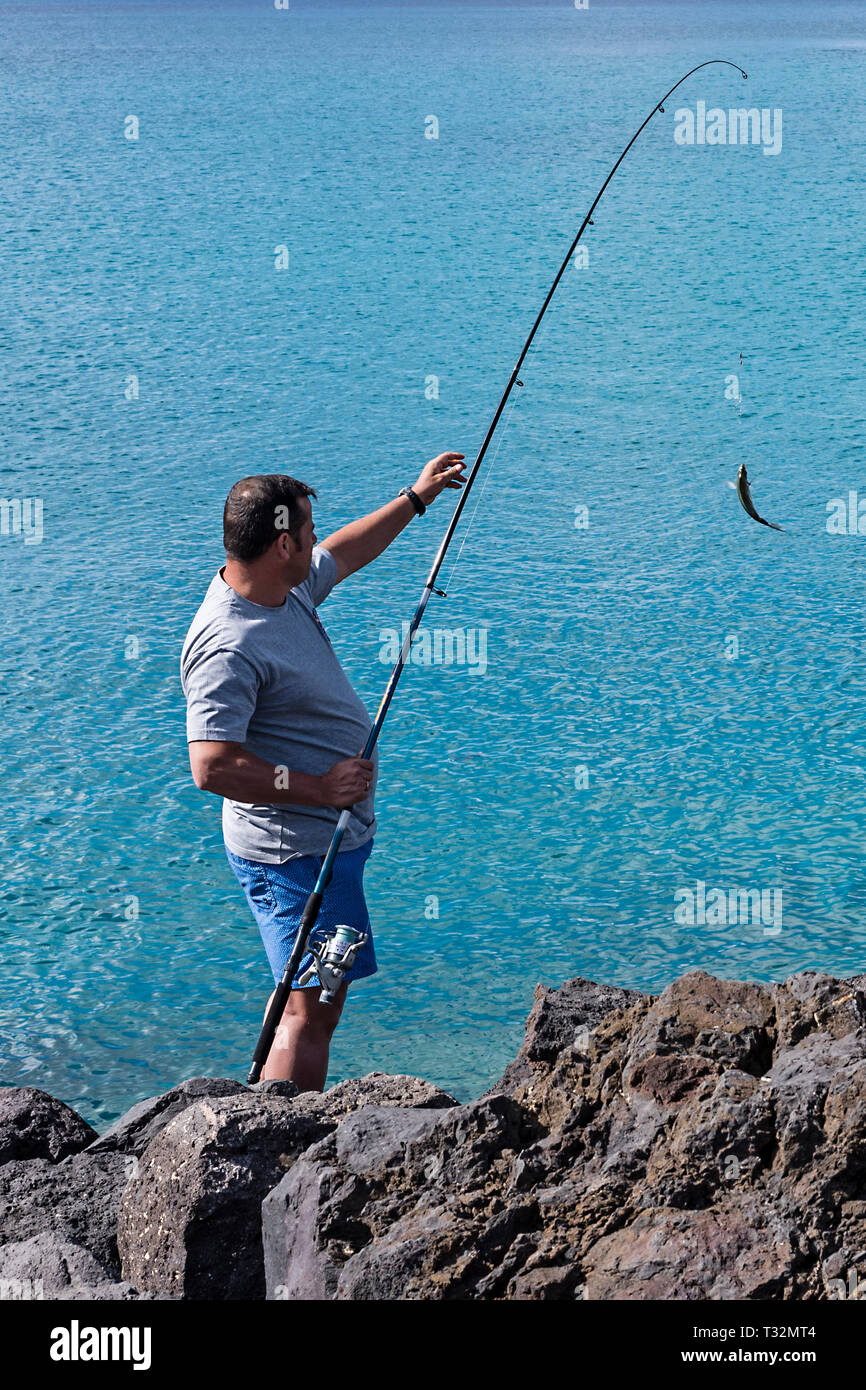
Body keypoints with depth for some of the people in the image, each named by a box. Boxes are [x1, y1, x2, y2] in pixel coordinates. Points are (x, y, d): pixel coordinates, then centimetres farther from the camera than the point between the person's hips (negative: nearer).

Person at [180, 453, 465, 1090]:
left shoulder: (290, 586, 4)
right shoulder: (228, 648, -26)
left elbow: (342, 554, 27)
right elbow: (213, 767, -29)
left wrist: (415, 499, 30)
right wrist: (318, 788, -23)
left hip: (332, 838, 11)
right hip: (296, 852, -11)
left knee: (307, 993, 20)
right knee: (311, 1011, -7)